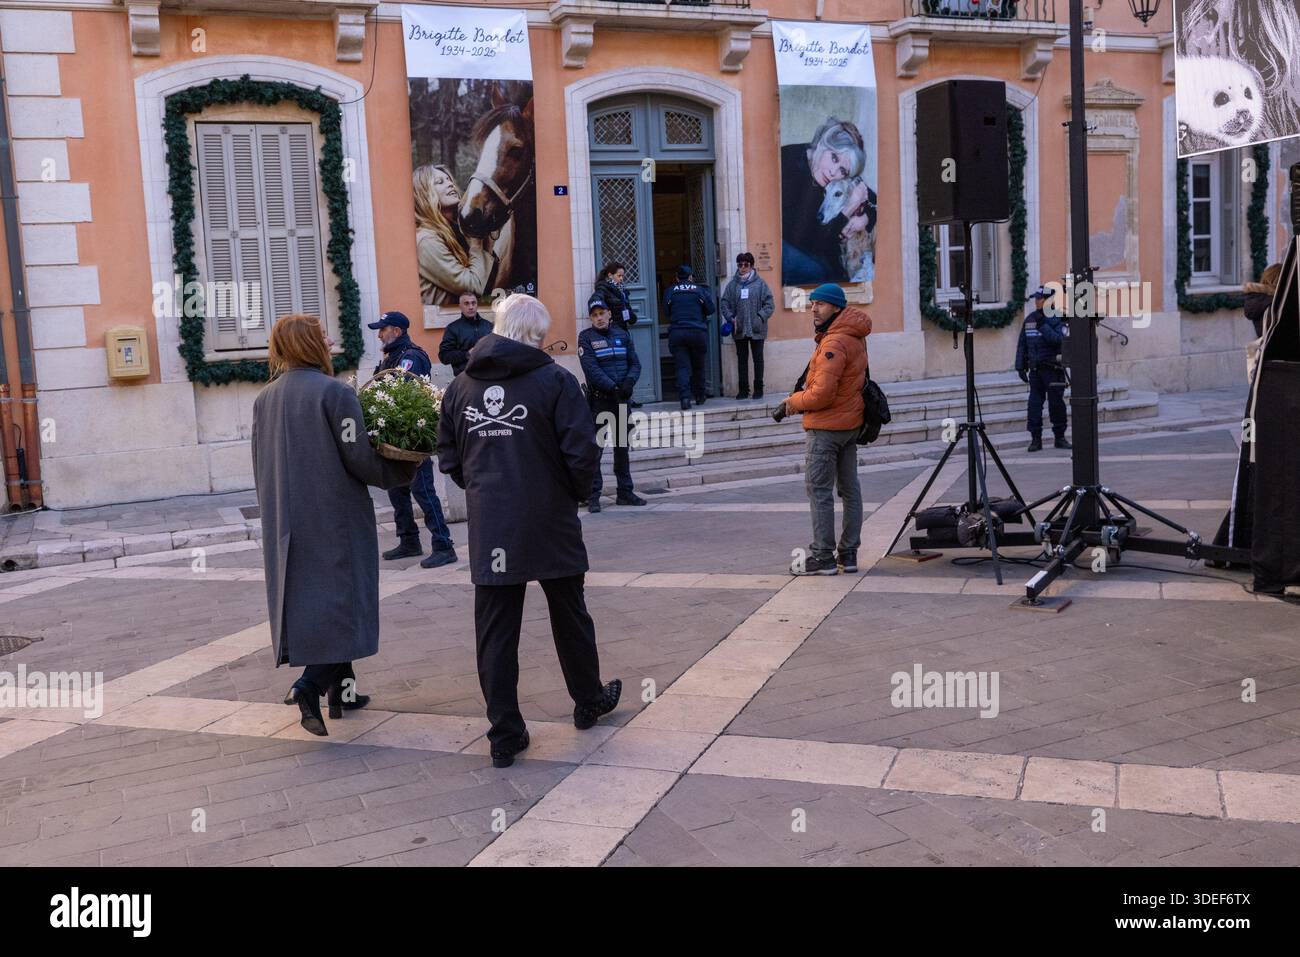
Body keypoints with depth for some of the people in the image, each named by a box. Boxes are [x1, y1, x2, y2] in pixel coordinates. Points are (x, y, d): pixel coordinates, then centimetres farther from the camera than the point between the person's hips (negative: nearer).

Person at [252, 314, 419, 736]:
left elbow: (262, 467, 14)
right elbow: (360, 459, -15)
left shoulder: (264, 400, 8)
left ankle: (341, 689, 22)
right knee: (337, 596, -1)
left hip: (286, 523, 7)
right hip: (335, 518, -7)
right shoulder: (334, 393, -13)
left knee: (306, 598, 15)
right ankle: (310, 685, -17)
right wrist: (403, 469, 1)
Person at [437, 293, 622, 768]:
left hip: (488, 528, 3)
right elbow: (582, 453, -13)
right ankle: (589, 700, 35)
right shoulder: (554, 380, -8)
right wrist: (577, 494, 4)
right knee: (569, 615, 17)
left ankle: (505, 735, 9)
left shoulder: (461, 385, 5)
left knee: (495, 630, 6)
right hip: (549, 524, -2)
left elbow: (449, 458, 8)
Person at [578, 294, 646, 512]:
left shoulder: (622, 335, 11)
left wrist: (629, 382, -12)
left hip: (621, 398, 5)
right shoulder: (586, 337, -3)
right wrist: (613, 387, -19)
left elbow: (635, 363, 7)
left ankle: (625, 492, 19)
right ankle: (593, 496, -3)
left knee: (622, 445, 11)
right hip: (599, 399, -5)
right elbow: (592, 369, -13)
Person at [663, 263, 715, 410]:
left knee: (682, 367, -2)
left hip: (676, 333, 0)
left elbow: (666, 312, 8)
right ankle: (699, 396, 22)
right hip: (698, 332, 0)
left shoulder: (670, 291, 7)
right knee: (698, 366, 14)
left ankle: (685, 397, -18)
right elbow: (711, 309, 5)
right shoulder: (700, 290, 5)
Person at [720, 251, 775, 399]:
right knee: (741, 359, 7)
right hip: (739, 329, 2)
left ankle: (758, 388, 12)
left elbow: (770, 304, -2)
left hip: (757, 329, -2)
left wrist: (760, 317, -13)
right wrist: (730, 318, -7)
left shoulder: (760, 283, 0)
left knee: (758, 358, 4)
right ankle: (743, 389, 13)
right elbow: (723, 303, 6)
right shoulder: (732, 285, 6)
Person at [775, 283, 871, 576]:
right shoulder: (854, 336, 11)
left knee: (819, 489, -3)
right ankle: (848, 553, 18)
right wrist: (798, 398, 10)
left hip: (827, 426, -10)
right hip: (851, 423, 10)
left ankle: (822, 556, 0)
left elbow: (821, 394, -23)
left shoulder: (834, 344, -21)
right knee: (849, 488, 12)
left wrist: (793, 402, -6)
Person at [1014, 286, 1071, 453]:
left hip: (1053, 370, -4)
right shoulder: (1029, 319, 9)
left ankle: (1060, 437, 13)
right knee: (1034, 404, -1)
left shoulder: (1057, 319, -5)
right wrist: (1020, 367, 8)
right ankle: (1035, 439, 4)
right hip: (1035, 369, 4)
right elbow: (1021, 345, 13)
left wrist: (1043, 325, -23)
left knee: (1056, 404, 1)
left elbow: (1059, 339, -21)